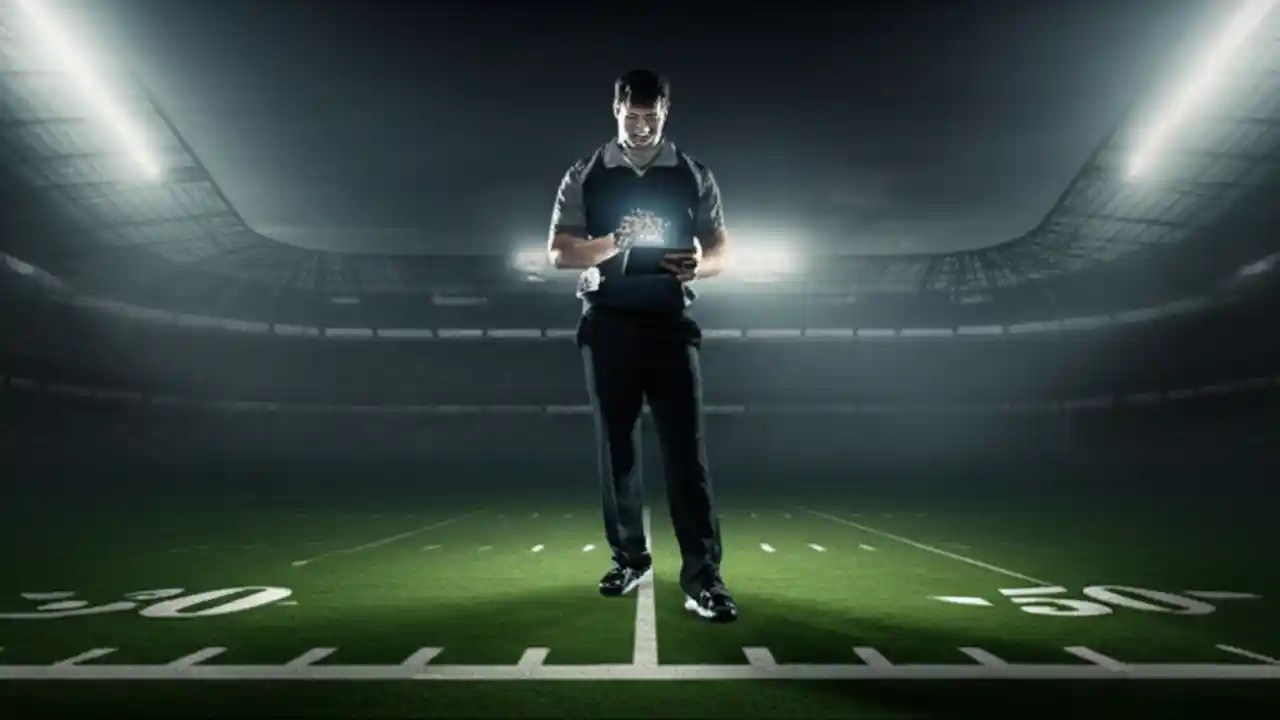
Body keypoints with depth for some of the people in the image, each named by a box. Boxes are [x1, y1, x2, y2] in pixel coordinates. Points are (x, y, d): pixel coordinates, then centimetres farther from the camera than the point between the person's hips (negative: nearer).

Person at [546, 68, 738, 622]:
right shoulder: (585, 176, 5)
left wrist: (697, 265, -15)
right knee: (616, 445, 7)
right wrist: (616, 241, -17)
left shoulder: (694, 176, 7)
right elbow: (559, 251, 1)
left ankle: (702, 576, -6)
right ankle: (628, 556, 22)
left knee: (686, 447, -8)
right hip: (608, 325, 1)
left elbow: (721, 250, 9)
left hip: (670, 323, 0)